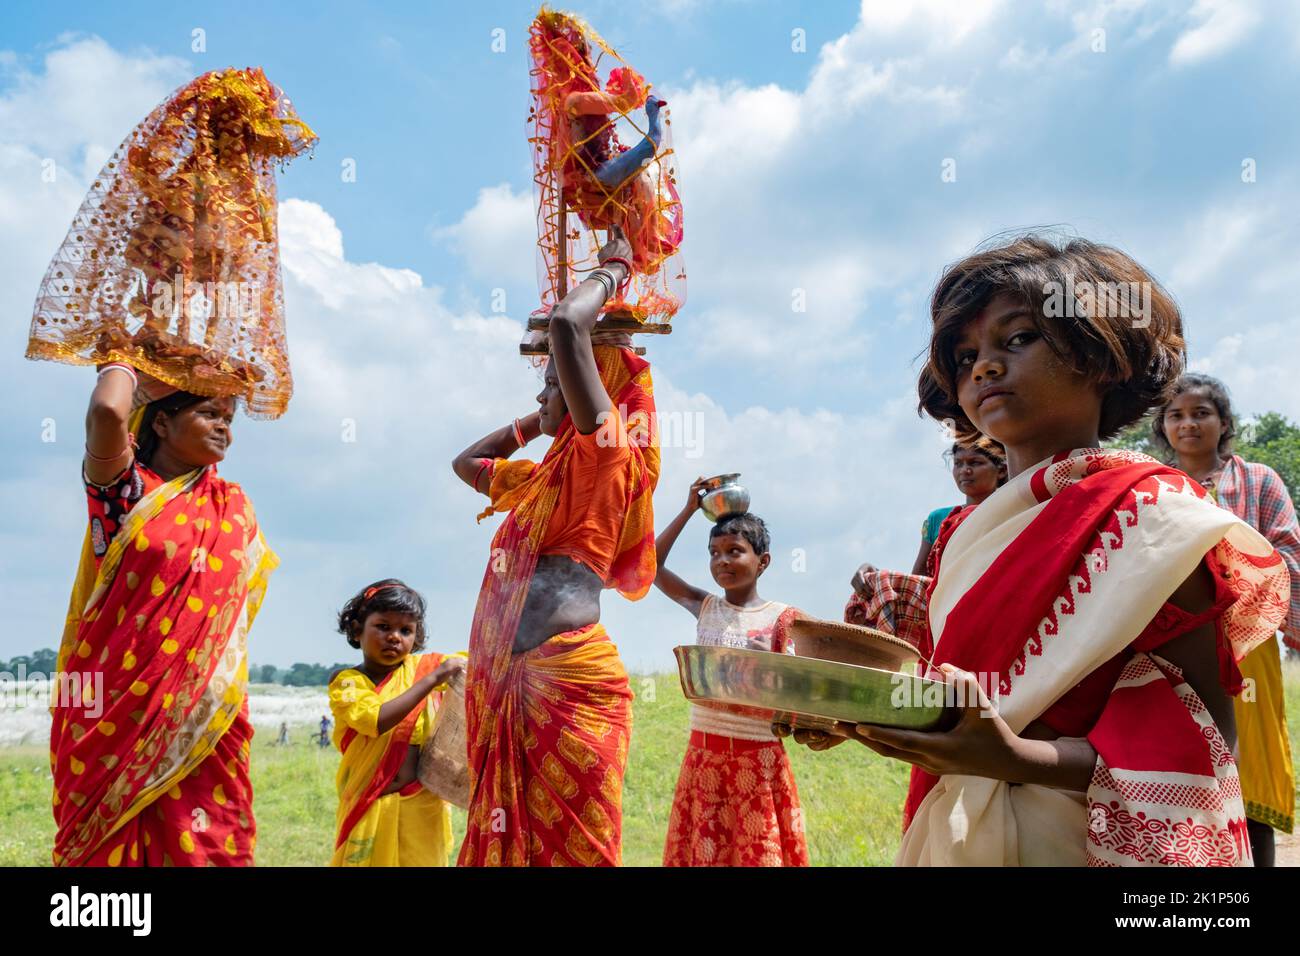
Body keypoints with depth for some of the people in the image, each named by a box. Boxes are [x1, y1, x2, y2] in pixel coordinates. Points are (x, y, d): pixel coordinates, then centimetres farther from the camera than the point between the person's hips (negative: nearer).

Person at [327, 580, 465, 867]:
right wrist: (432, 679, -21)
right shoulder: (346, 681, -5)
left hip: (423, 806, 2)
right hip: (369, 809, -2)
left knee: (422, 860, 7)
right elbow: (377, 721, -22)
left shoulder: (425, 665, 4)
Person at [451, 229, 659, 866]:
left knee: (569, 847, -7)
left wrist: (612, 270, 5)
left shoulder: (606, 449, -2)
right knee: (509, 841, 11)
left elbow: (567, 324, -13)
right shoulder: (543, 477, 25)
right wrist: (539, 421, 35)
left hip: (566, 676, -9)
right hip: (511, 684, 9)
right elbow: (466, 462, 42)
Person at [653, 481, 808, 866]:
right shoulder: (705, 607, 6)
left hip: (758, 755, -3)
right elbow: (652, 566, 7)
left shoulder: (780, 618, -4)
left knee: (758, 848, -1)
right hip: (703, 752, 3)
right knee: (702, 848, 7)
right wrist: (689, 510, 8)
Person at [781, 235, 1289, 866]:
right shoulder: (965, 535, 4)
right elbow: (954, 708, 11)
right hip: (955, 837, 6)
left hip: (1073, 841, -5)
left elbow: (1205, 740, -15)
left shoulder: (1148, 510, -12)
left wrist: (1016, 759, -27)